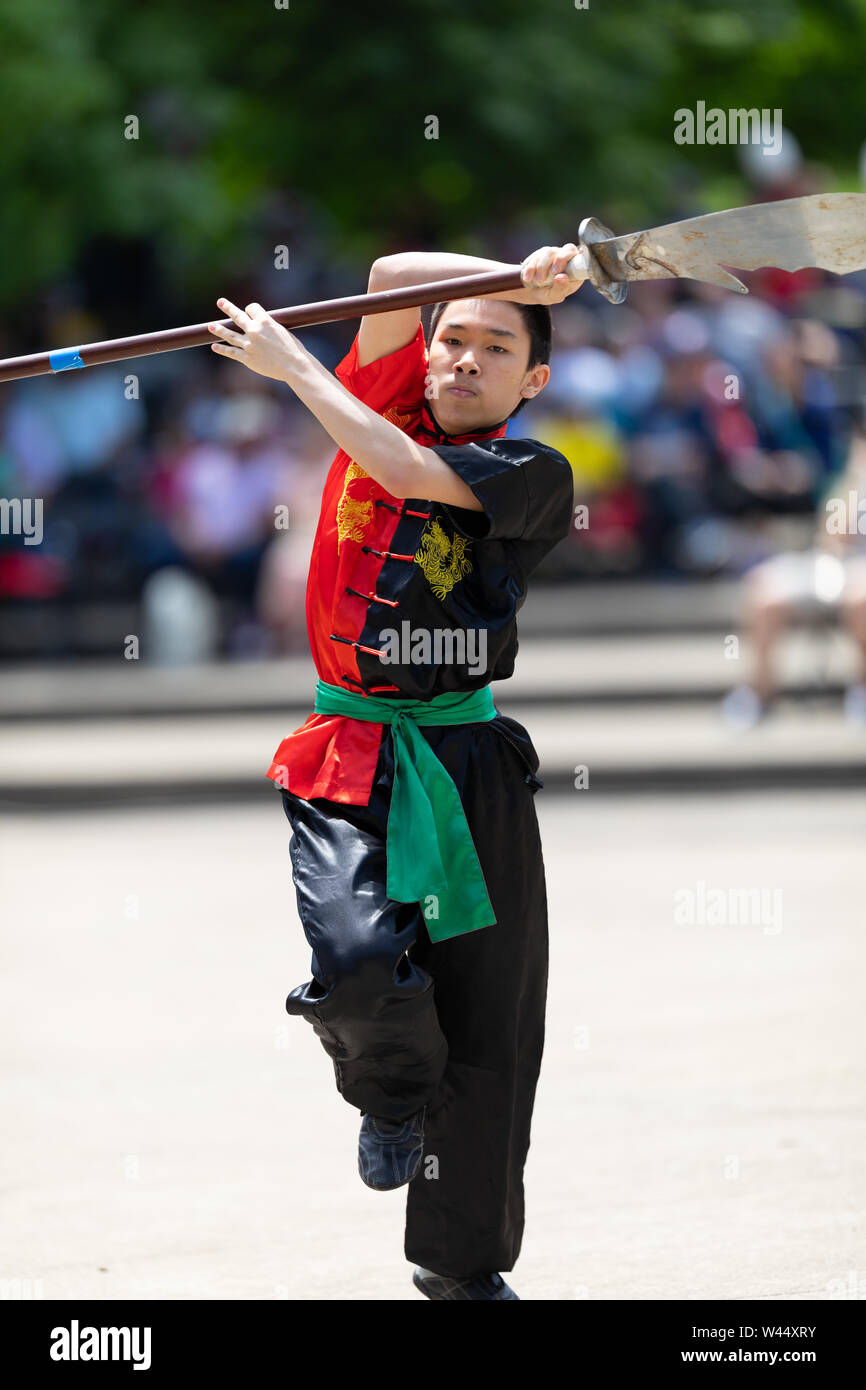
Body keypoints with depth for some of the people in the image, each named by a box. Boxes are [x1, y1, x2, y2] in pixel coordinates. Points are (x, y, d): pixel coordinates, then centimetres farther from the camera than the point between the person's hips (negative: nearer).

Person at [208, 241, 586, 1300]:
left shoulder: (533, 476, -2)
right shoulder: (384, 403, 9)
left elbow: (410, 471, -16)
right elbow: (392, 275, 1)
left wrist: (290, 363, -8)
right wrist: (518, 279, -6)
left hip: (468, 772, -1)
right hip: (346, 764, 1)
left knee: (486, 1036, 2)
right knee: (362, 961, -24)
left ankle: (465, 1267, 18)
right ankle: (390, 1096, 11)